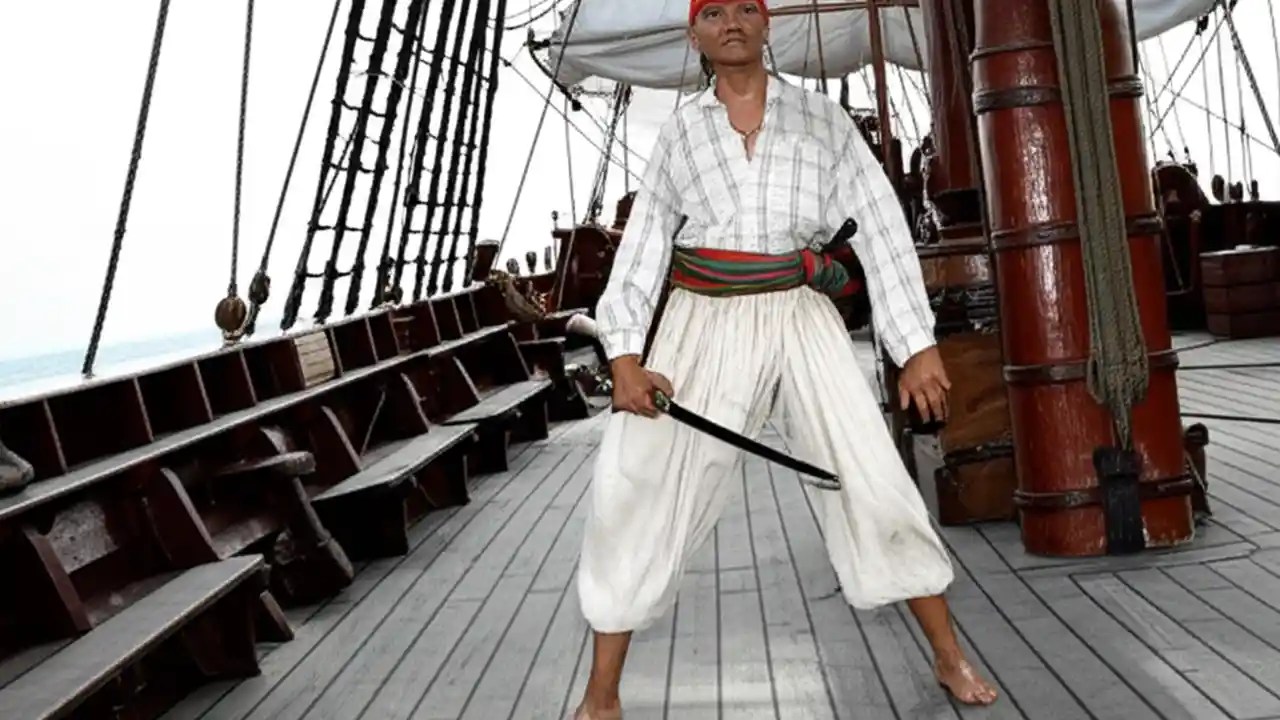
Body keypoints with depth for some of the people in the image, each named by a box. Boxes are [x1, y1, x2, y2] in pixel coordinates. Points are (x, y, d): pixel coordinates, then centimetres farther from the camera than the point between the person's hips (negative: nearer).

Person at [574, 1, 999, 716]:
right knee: (637, 491, -7)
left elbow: (882, 226, 1)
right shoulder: (681, 129, 8)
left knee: (874, 481, -3)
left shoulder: (821, 116, 6)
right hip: (704, 323, 1)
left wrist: (918, 344, -6)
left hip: (802, 319, 0)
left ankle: (950, 656, 19)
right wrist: (625, 356, -8)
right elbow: (644, 242, 5)